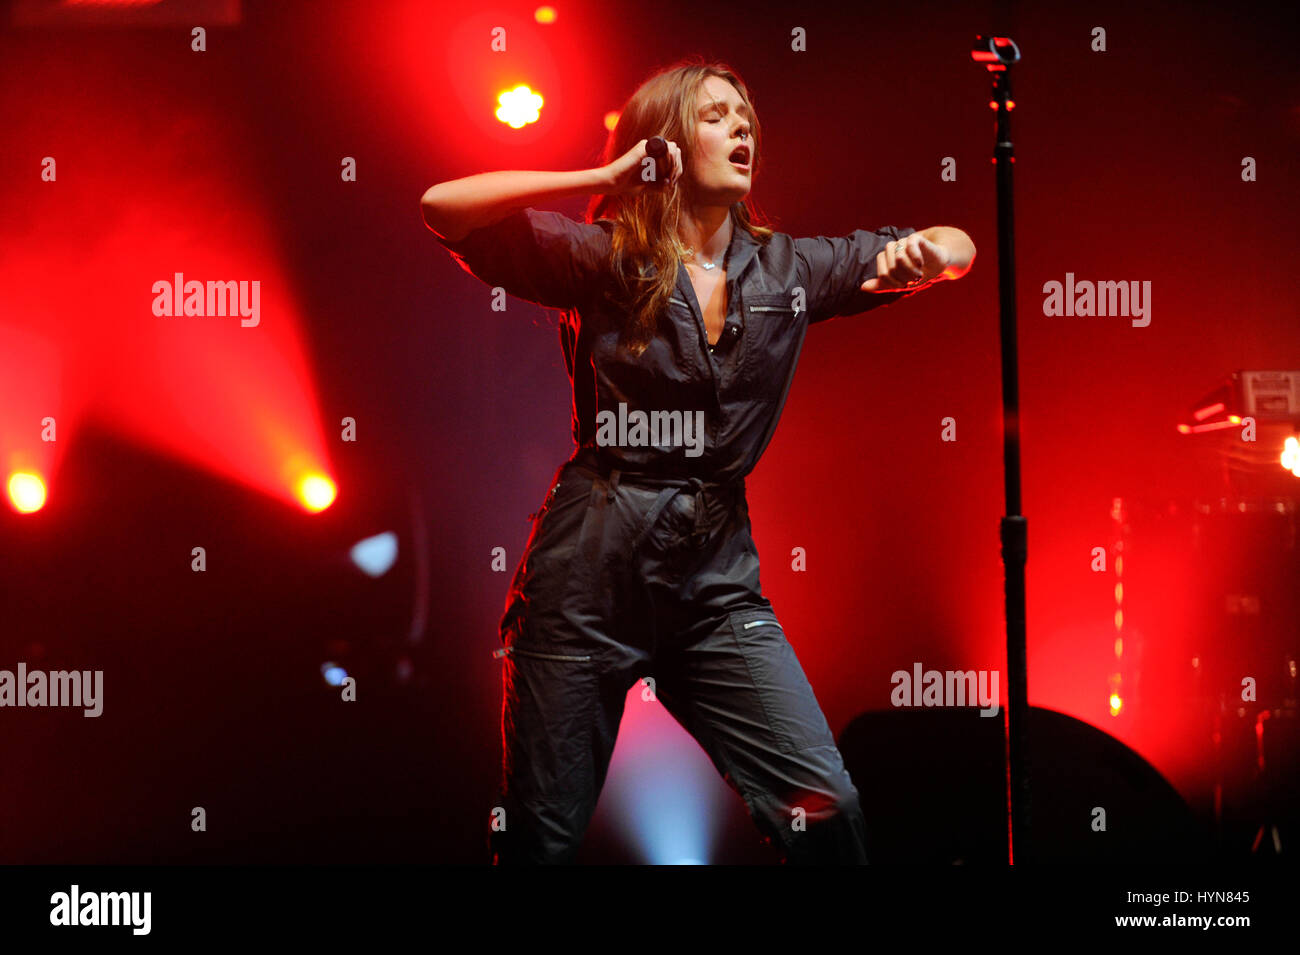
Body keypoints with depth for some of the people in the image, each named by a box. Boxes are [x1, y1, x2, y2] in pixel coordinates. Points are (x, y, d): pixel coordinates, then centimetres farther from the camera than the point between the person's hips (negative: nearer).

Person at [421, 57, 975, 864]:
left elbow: (957, 249, 14)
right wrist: (603, 178, -13)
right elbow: (444, 209, -12)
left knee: (827, 810, -9)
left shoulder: (789, 269, 8)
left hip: (717, 576, 3)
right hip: (589, 571, -3)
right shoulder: (601, 260, -1)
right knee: (543, 836, 4)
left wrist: (924, 254, -10)